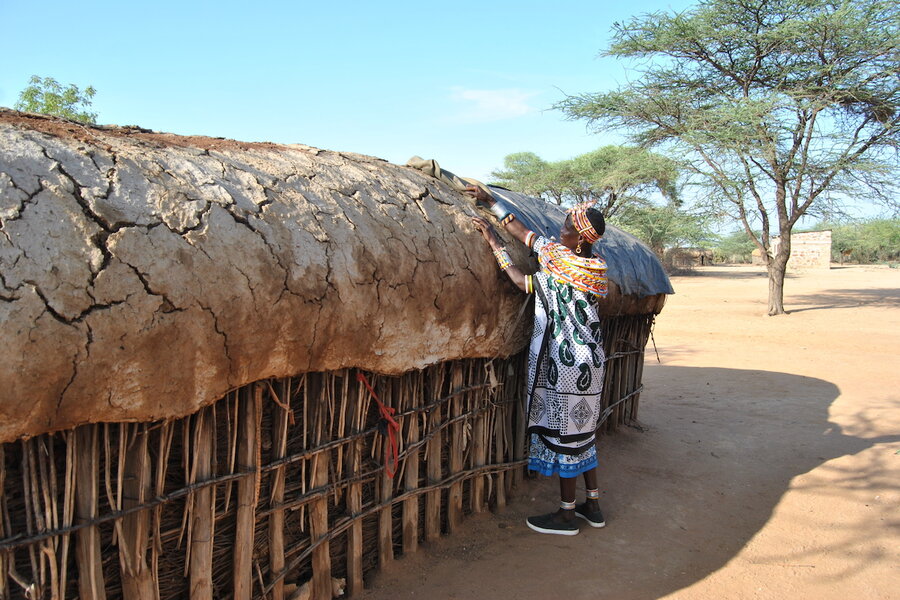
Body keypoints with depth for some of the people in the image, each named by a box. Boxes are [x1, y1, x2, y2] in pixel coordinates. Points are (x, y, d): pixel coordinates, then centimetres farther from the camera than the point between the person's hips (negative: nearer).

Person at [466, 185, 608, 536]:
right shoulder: (561, 254, 8)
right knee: (580, 431, 17)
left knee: (565, 432, 1)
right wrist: (491, 202, 12)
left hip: (570, 362, -9)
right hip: (585, 358, 9)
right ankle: (593, 507, 27)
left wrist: (493, 242, -6)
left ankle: (566, 515, 13)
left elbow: (524, 283, -13)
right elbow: (525, 234, 11)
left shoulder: (574, 269, -16)